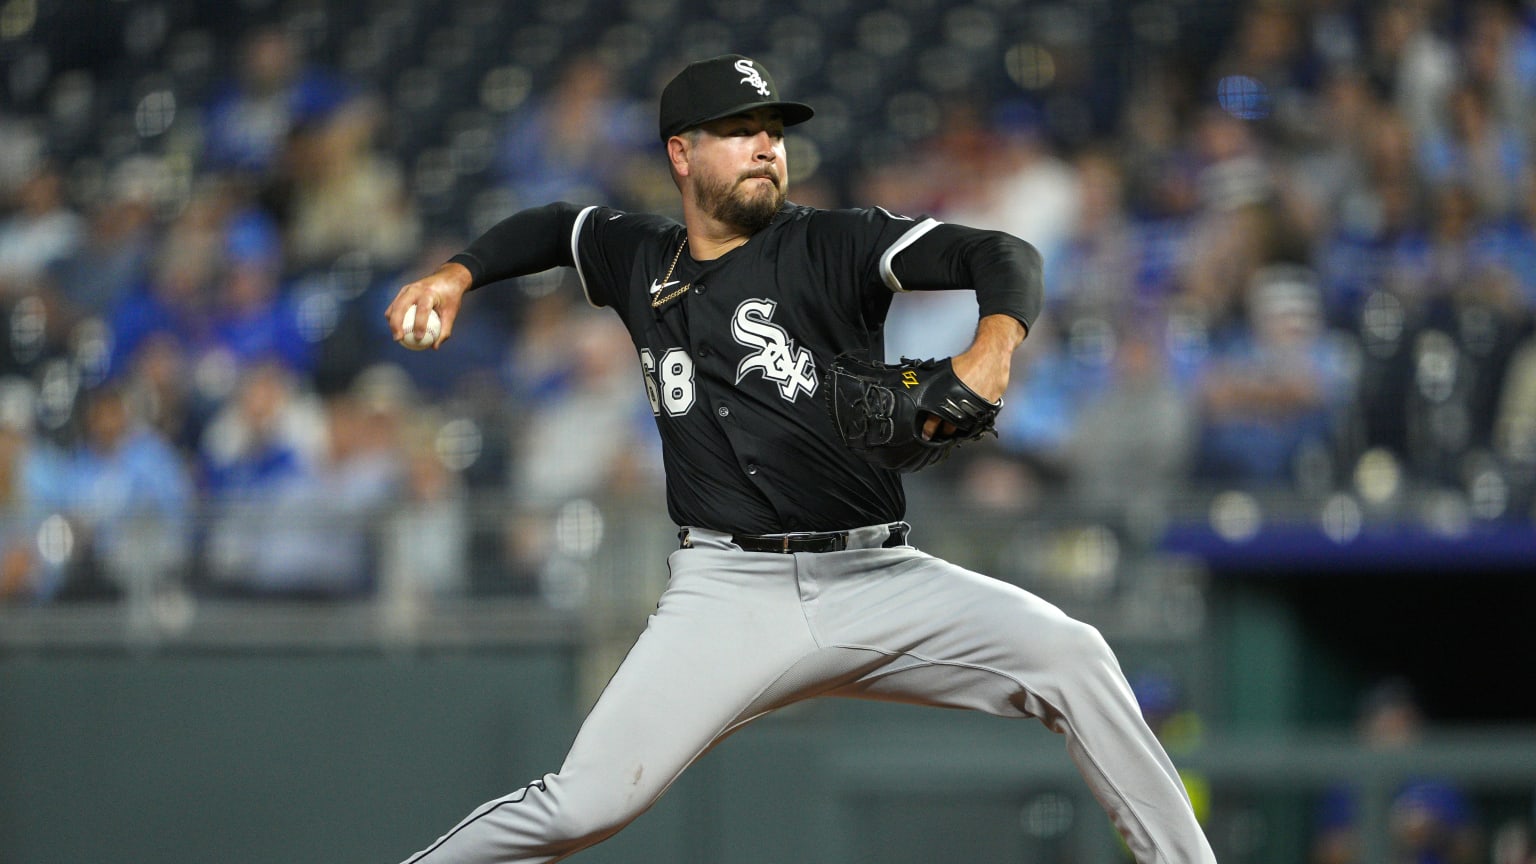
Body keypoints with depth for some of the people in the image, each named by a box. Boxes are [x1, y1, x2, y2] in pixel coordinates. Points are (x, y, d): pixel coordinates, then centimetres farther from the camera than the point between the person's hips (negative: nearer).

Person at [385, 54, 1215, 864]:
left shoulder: (834, 244, 1)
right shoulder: (640, 260, 13)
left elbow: (1003, 257, -11)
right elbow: (551, 228, 36)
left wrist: (995, 342, -33)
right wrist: (458, 273, 20)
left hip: (875, 580, -1)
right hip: (727, 592, 1)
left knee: (1071, 654, -22)